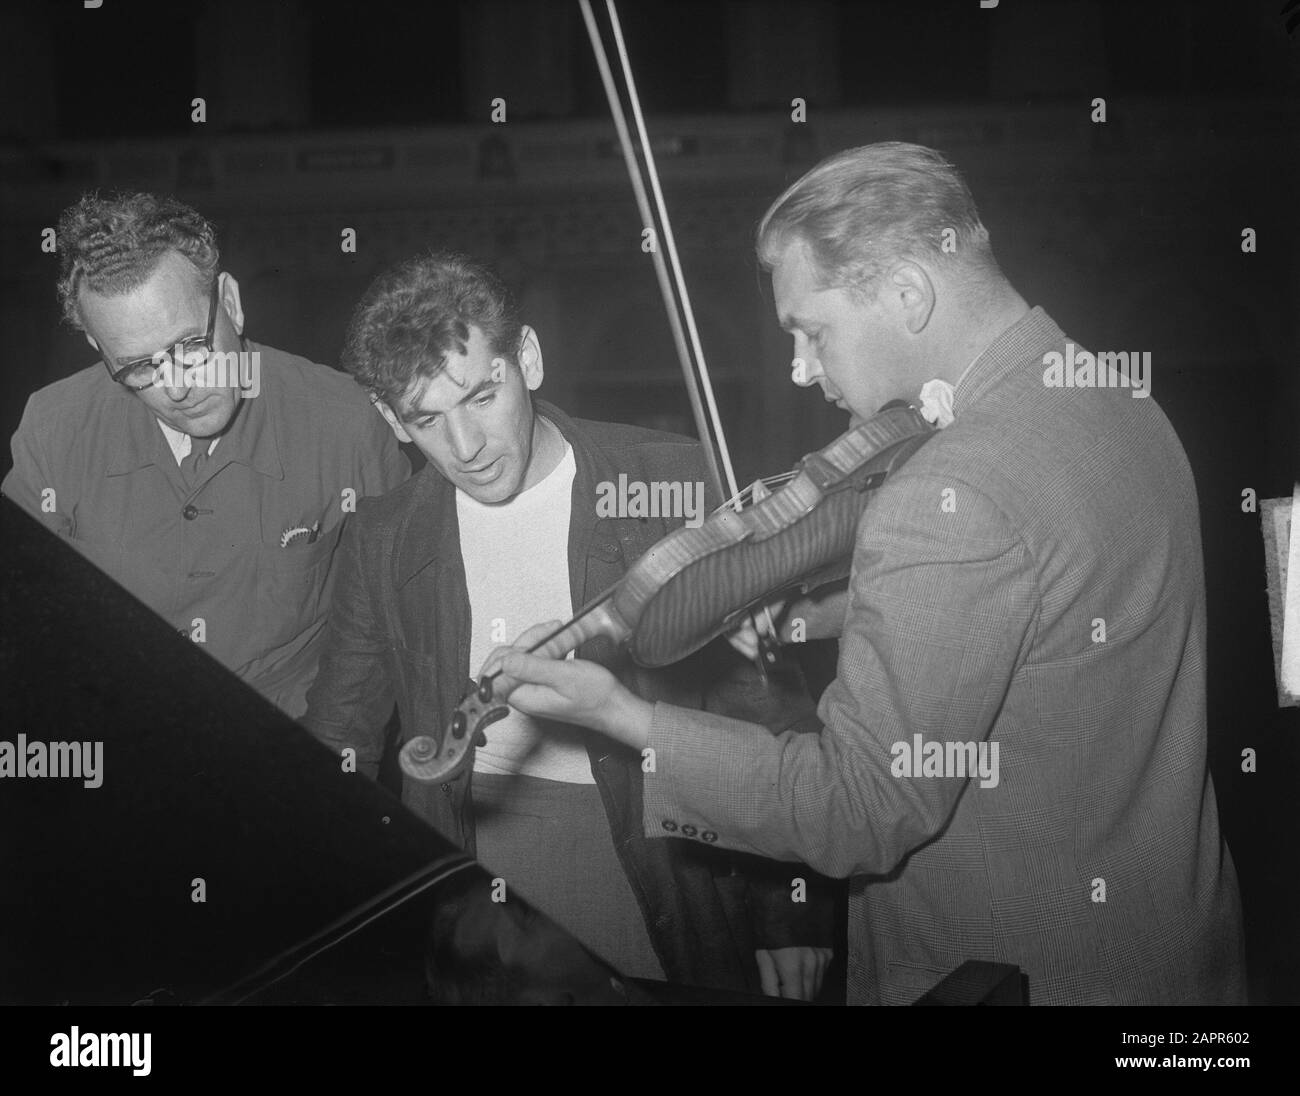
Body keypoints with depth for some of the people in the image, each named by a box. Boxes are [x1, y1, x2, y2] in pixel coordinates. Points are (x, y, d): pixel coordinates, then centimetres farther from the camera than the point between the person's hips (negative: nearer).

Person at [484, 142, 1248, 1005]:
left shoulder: (952, 502, -28)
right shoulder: (1124, 403, 1)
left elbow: (856, 816, -26)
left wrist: (619, 714, -22)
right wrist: (830, 615, 5)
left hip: (1028, 971, -9)